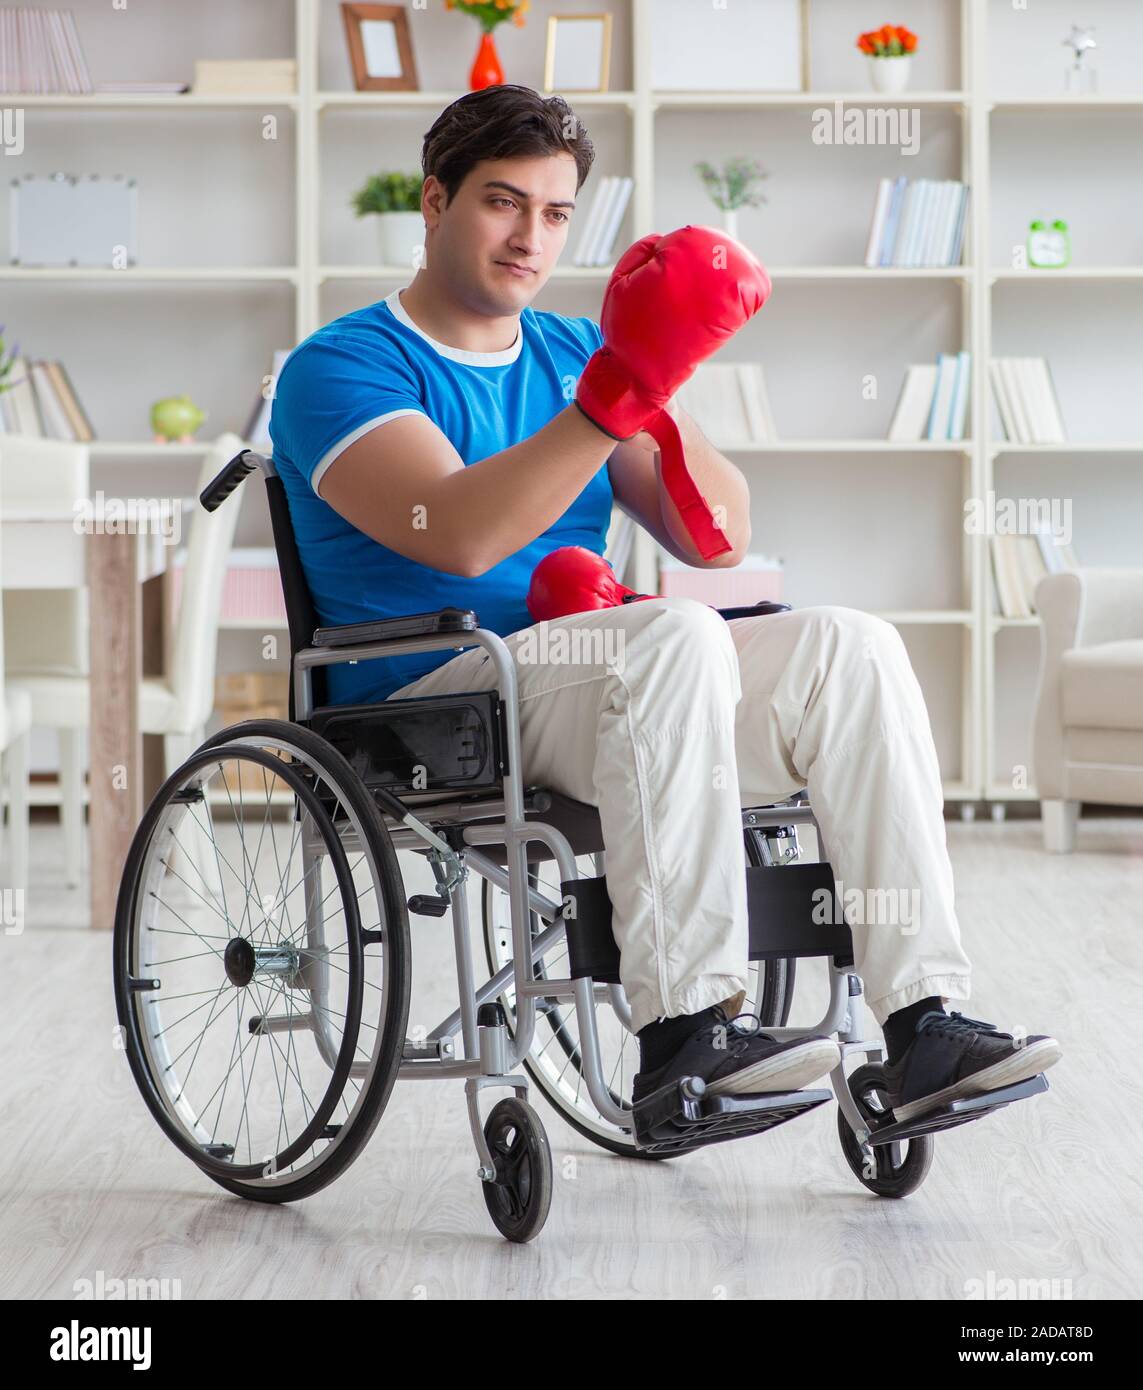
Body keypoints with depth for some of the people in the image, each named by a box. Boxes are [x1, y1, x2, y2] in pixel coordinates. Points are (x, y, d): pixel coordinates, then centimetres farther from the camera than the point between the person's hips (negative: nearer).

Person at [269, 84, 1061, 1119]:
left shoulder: (580, 352, 19)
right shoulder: (340, 367, 0)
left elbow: (719, 539, 8)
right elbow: (459, 535, -20)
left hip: (600, 681, 6)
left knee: (850, 645, -17)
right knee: (677, 635, -34)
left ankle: (924, 1020, -23)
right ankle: (687, 1024, -35)